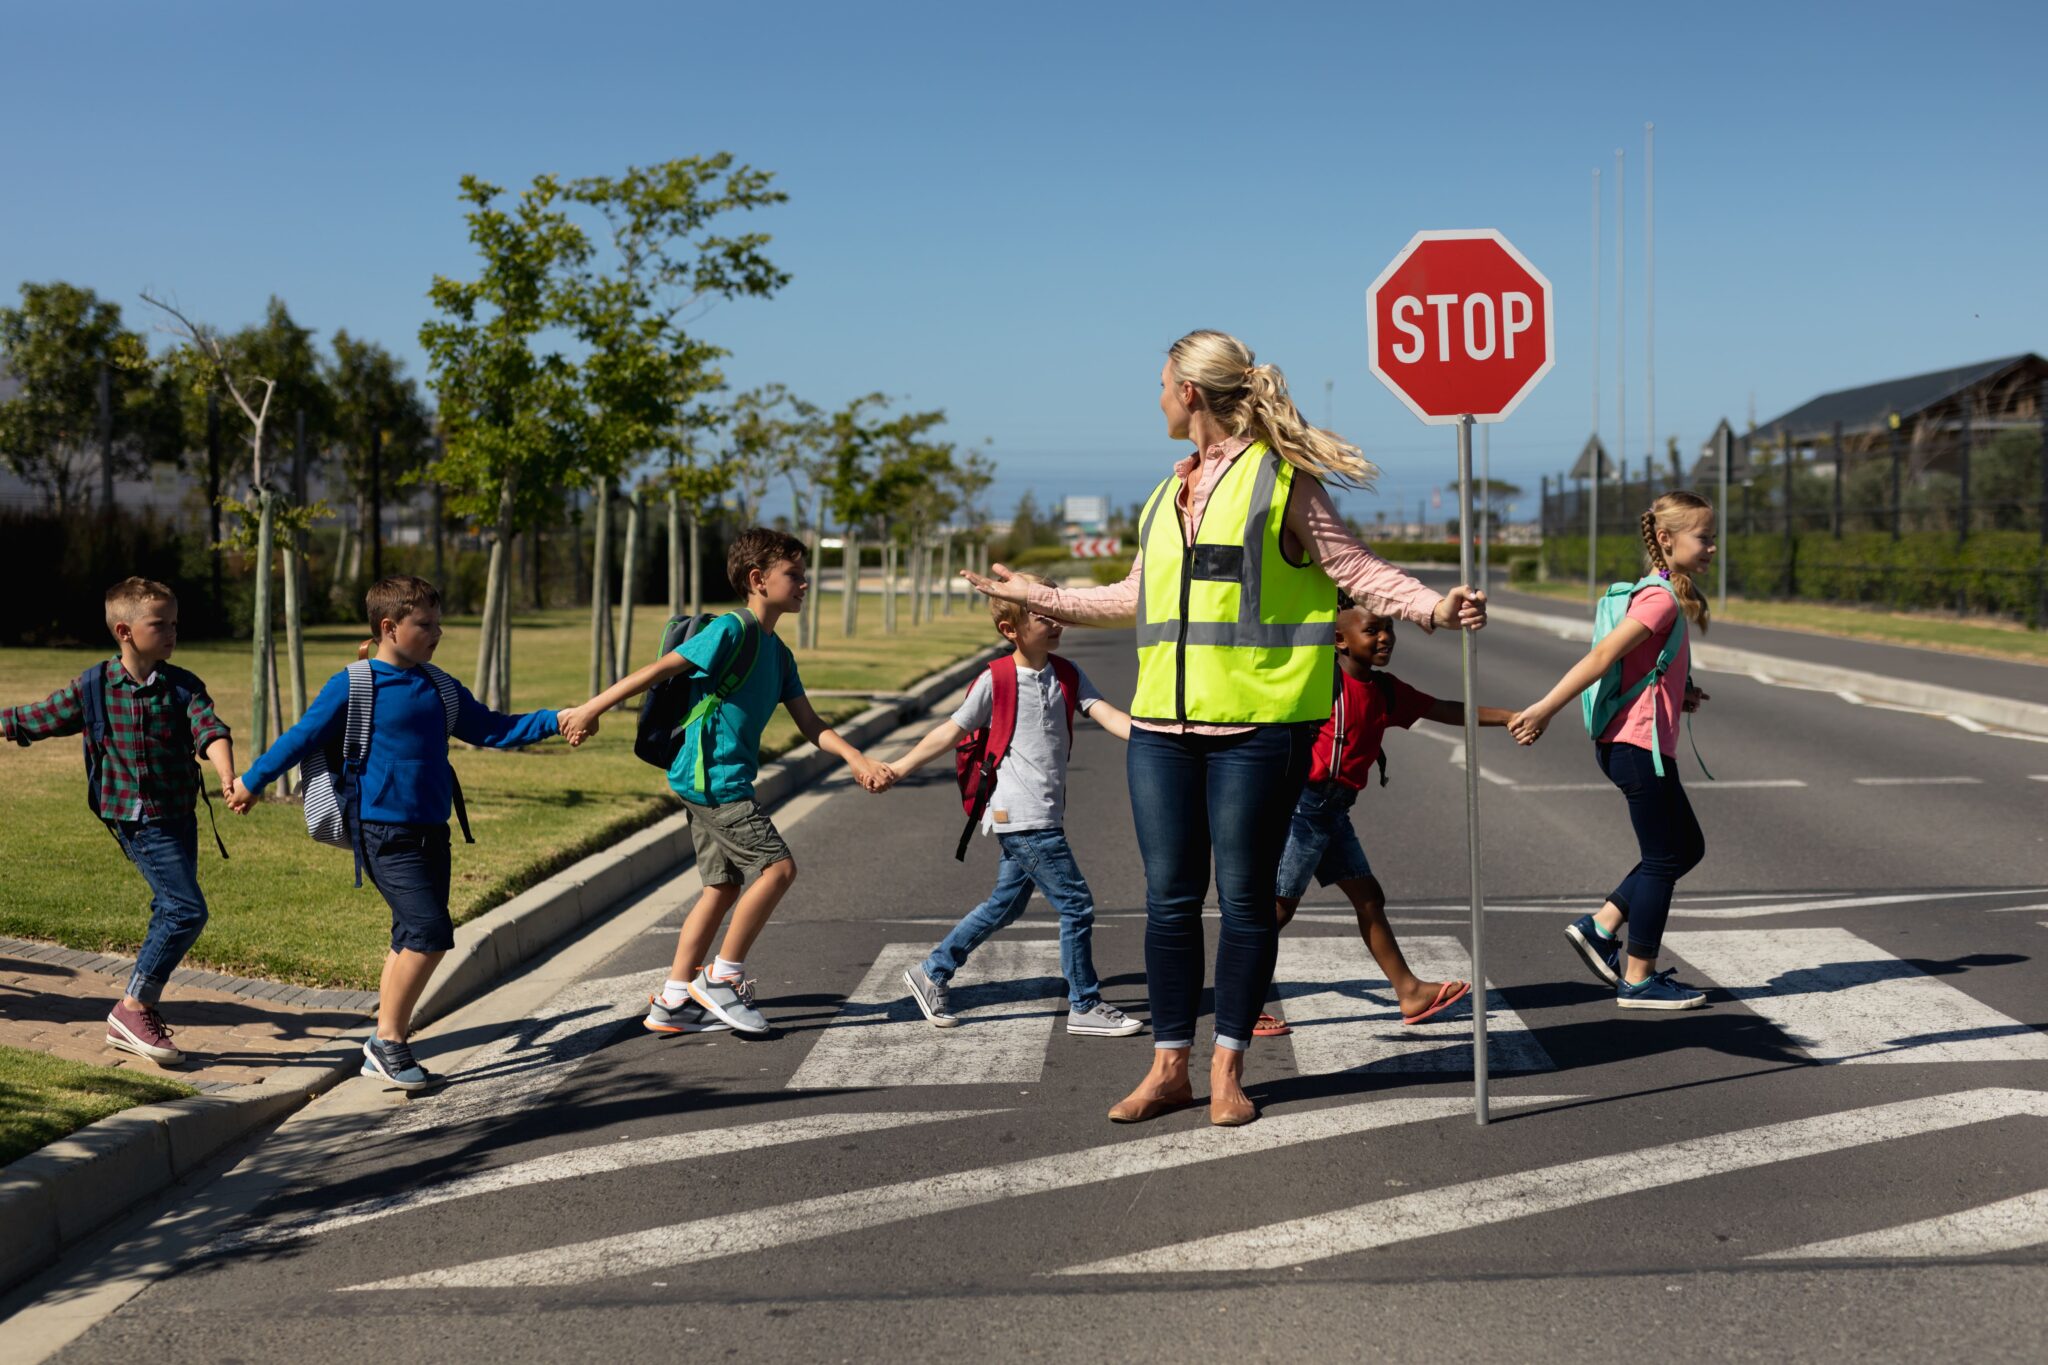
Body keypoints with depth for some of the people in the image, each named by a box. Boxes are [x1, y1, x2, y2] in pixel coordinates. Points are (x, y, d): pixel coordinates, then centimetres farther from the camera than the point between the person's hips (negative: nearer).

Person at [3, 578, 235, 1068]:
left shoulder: (183, 686, 0)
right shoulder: (92, 688, -5)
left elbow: (210, 731, -17)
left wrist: (228, 778, -35)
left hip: (179, 815, 5)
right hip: (137, 818, -5)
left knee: (170, 913, 13)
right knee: (187, 910, -16)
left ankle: (136, 1017, 27)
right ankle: (133, 1007, -5)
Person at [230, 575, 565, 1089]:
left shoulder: (439, 688, 11)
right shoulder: (353, 687, -7)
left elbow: (491, 729, 16)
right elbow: (303, 736, -1)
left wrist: (554, 721, 6)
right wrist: (250, 783, 5)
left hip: (431, 831, 7)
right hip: (382, 830, -7)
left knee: (414, 939, 9)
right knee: (431, 932, -15)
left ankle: (384, 1047, 21)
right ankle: (389, 1037, -2)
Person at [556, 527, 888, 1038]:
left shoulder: (777, 652, 15)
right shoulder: (732, 630, -13)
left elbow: (811, 725, 13)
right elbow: (659, 669, -14)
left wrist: (855, 758, -3)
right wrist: (591, 709, -14)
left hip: (715, 784, 10)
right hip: (712, 779, -10)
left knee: (725, 886, 11)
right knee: (778, 865, -11)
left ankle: (673, 1002, 17)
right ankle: (723, 977, -1)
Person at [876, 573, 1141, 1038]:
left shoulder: (1068, 676, 8)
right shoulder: (996, 681, -9)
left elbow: (1108, 715, -4)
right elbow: (952, 732, 0)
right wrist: (898, 769, 3)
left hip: (1045, 815, 7)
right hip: (1021, 814, -7)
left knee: (1006, 903, 17)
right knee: (1076, 904, -6)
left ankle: (932, 974, 29)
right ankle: (1086, 1007, 5)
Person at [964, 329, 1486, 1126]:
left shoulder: (1280, 477, -2)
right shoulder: (1167, 493, 18)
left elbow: (1355, 568, -3)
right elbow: (1138, 598, 29)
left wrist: (1432, 608, -19)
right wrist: (1038, 599, 35)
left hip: (1257, 724, -6)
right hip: (1164, 724, 6)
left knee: (1245, 896, 2)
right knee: (1169, 897, 6)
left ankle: (1227, 1068, 13)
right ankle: (1169, 1066, 16)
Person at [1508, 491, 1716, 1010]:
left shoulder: (1664, 594, 15)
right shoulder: (1662, 597, -16)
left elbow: (1637, 672, 20)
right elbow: (1602, 656, -22)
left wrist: (1679, 697, 7)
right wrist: (1544, 710, -25)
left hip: (1628, 746, 10)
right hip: (1640, 745, -10)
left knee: (1686, 847, 18)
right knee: (1664, 859, 0)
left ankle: (1600, 927, 17)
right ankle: (1638, 980, 8)